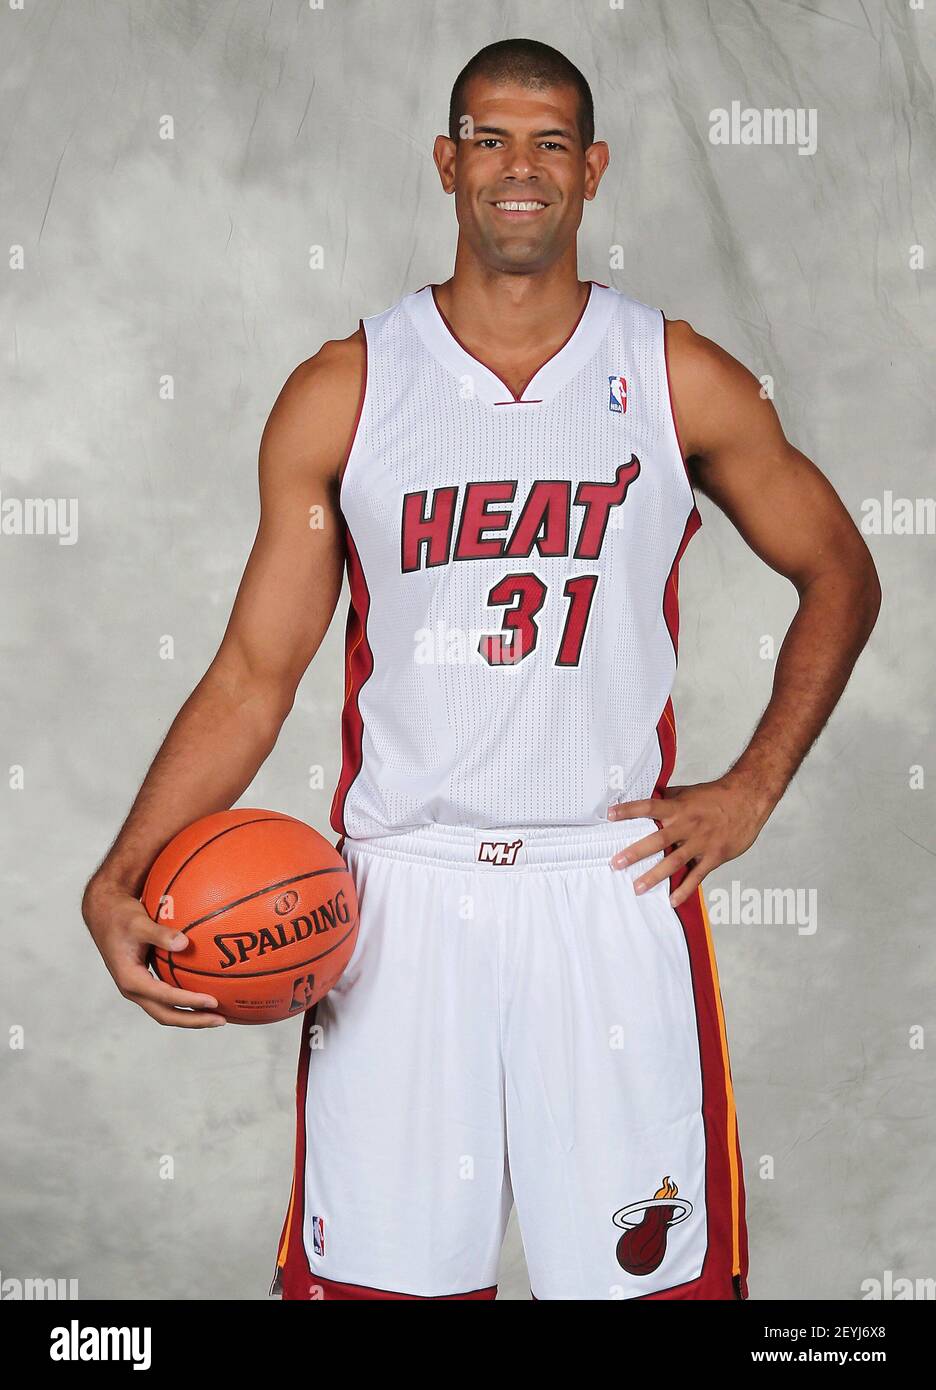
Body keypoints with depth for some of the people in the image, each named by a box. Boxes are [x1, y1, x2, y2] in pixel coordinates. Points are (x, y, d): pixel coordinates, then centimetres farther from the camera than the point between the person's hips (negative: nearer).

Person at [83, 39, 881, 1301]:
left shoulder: (682, 381, 3)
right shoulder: (341, 394, 2)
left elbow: (838, 575, 14)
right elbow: (253, 674, 2)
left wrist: (752, 789, 5)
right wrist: (121, 880, -9)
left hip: (613, 887, 0)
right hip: (401, 892, 0)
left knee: (652, 1270, 5)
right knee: (365, 1273, 5)